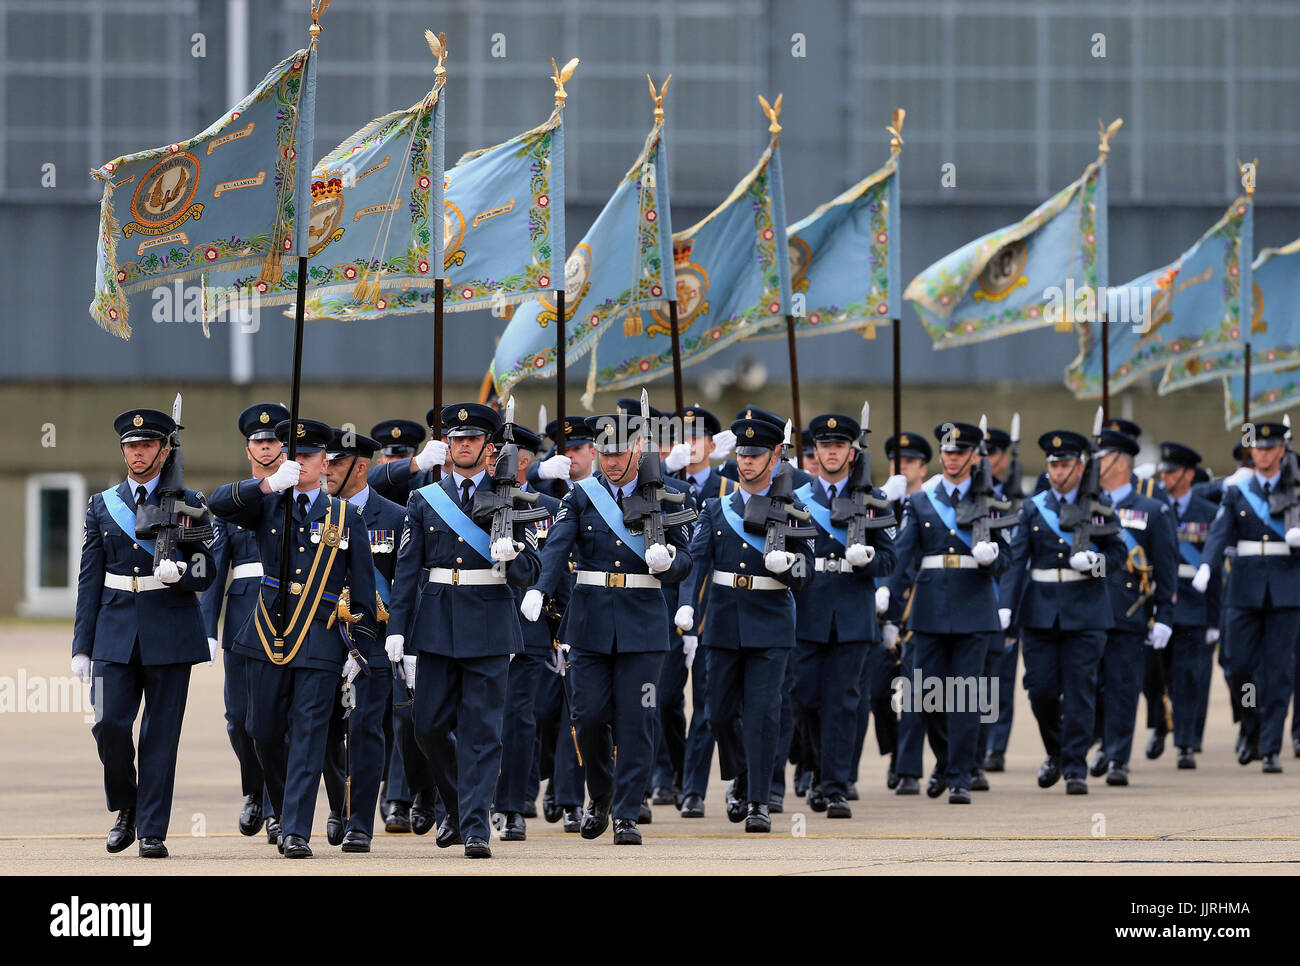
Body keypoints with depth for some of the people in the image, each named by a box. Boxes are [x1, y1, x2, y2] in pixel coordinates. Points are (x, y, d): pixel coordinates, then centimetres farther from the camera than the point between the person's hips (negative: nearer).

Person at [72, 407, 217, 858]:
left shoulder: (189, 504, 4)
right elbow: (89, 580, 10)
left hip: (169, 634, -2)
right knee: (108, 723, -10)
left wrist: (178, 574, -20)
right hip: (116, 632, 2)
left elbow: (206, 575, 4)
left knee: (161, 734, -2)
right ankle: (125, 809, 13)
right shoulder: (103, 506, 10)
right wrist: (81, 647, 5)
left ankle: (152, 832, 3)